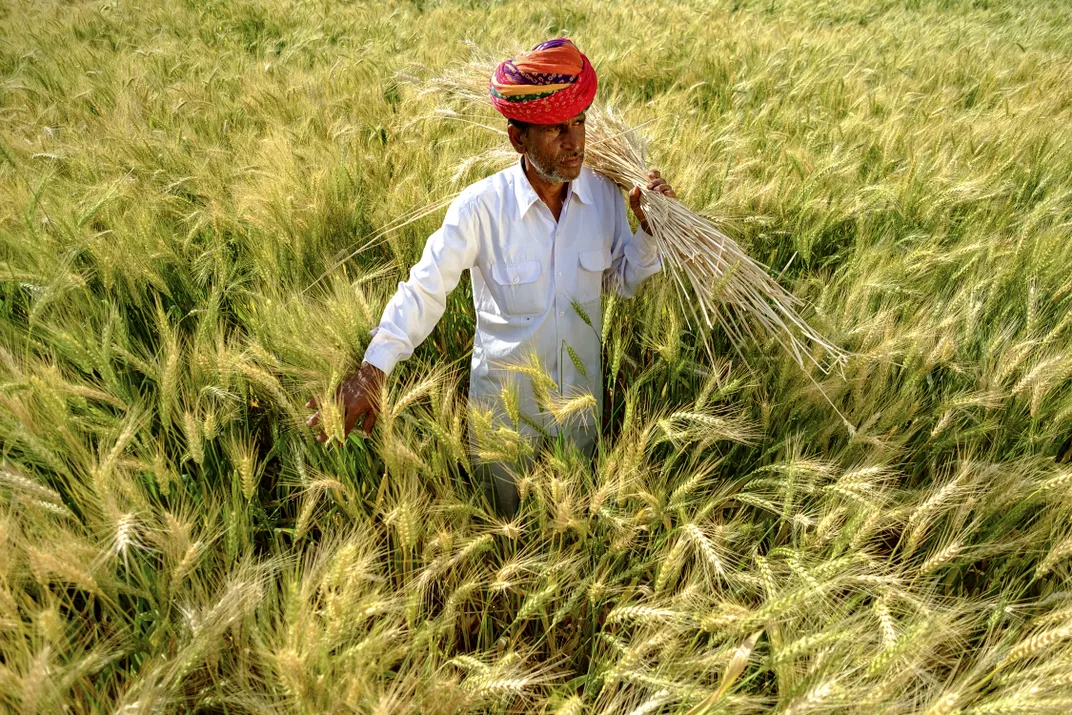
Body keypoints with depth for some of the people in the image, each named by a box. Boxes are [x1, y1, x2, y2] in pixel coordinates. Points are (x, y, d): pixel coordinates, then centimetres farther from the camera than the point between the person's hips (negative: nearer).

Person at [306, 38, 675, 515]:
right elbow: (425, 288, -23)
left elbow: (623, 282, 1)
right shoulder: (480, 207, -24)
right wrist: (371, 373, -33)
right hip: (505, 410, -3)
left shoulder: (605, 195, -12)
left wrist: (649, 230, -18)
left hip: (582, 400, 3)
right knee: (506, 529, 24)